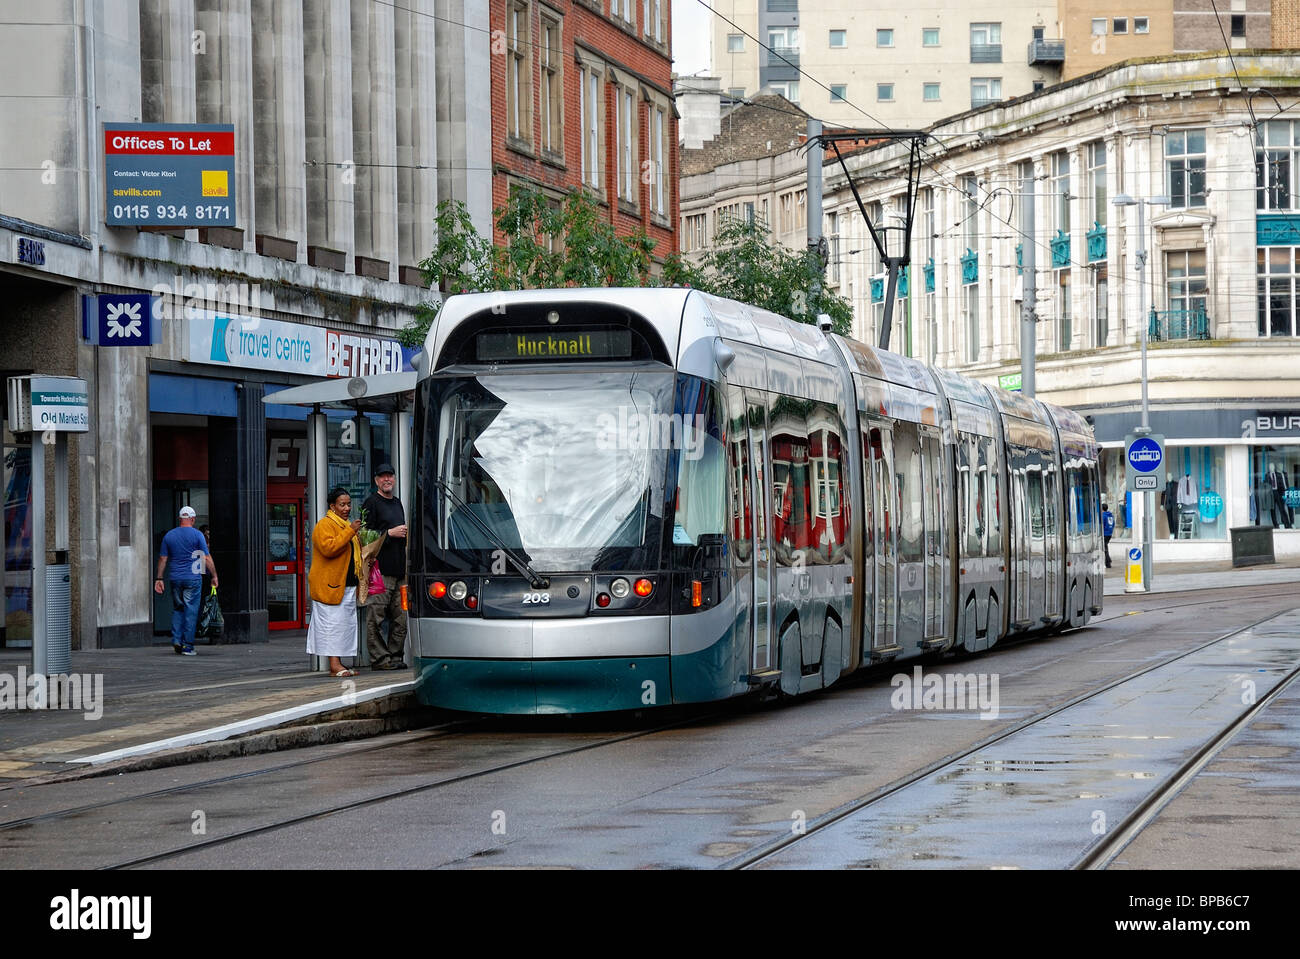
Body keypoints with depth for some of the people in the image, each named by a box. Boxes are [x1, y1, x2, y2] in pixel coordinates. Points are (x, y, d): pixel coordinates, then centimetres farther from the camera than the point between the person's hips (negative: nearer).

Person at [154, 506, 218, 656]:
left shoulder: (169, 535, 6)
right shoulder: (197, 535, -5)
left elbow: (163, 559, 8)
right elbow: (207, 558, -7)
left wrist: (159, 578, 13)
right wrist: (214, 576, 2)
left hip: (175, 578, 3)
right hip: (193, 578, -3)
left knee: (177, 609, 16)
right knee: (191, 610, 0)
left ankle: (176, 640, 2)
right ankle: (188, 646, -1)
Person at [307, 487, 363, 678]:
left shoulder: (346, 525, 21)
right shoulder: (325, 525, -9)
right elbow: (328, 548, -26)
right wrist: (350, 532, -25)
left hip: (346, 586, 9)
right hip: (329, 585, -9)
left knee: (346, 624, 7)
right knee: (332, 623, -10)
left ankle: (338, 664, 10)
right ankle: (334, 665, -13)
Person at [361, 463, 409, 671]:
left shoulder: (397, 503, 21)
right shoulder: (371, 503, -3)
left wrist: (406, 534, 15)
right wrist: (390, 533, -14)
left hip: (399, 568, 8)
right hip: (380, 568, -8)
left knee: (400, 618, 7)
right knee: (376, 616, -9)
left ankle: (395, 656, 13)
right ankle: (379, 658, -8)